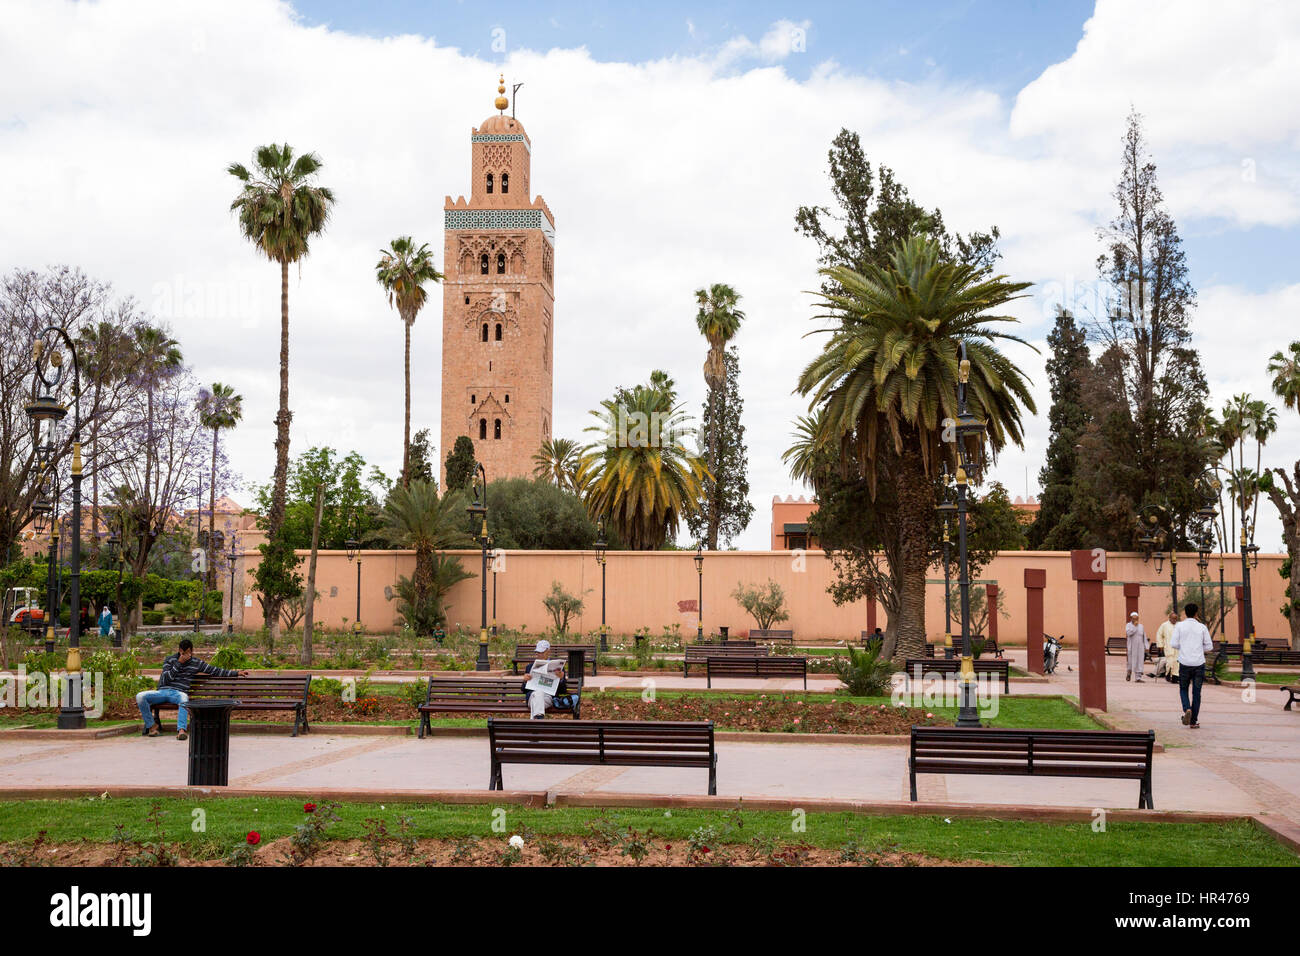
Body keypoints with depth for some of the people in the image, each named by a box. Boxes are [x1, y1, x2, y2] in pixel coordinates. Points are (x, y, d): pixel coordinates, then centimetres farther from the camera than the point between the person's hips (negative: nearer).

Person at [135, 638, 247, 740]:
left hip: (178, 693, -1)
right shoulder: (169, 660, 11)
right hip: (163, 691, 1)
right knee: (140, 696, -26)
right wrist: (179, 663, -7)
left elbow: (215, 671, 19)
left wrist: (237, 673, 15)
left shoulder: (197, 663, 16)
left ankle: (181, 730, -51)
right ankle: (151, 725, -13)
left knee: (184, 699, -40)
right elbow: (166, 679, -3)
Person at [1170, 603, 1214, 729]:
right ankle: (1194, 721, 7)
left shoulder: (1179, 626, 0)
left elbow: (1173, 644, -5)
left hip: (1185, 663, -1)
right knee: (1196, 693, 7)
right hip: (1199, 663, 1)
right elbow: (1209, 647, 4)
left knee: (1183, 689, 15)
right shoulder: (1202, 627, 2)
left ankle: (1187, 709, -12)